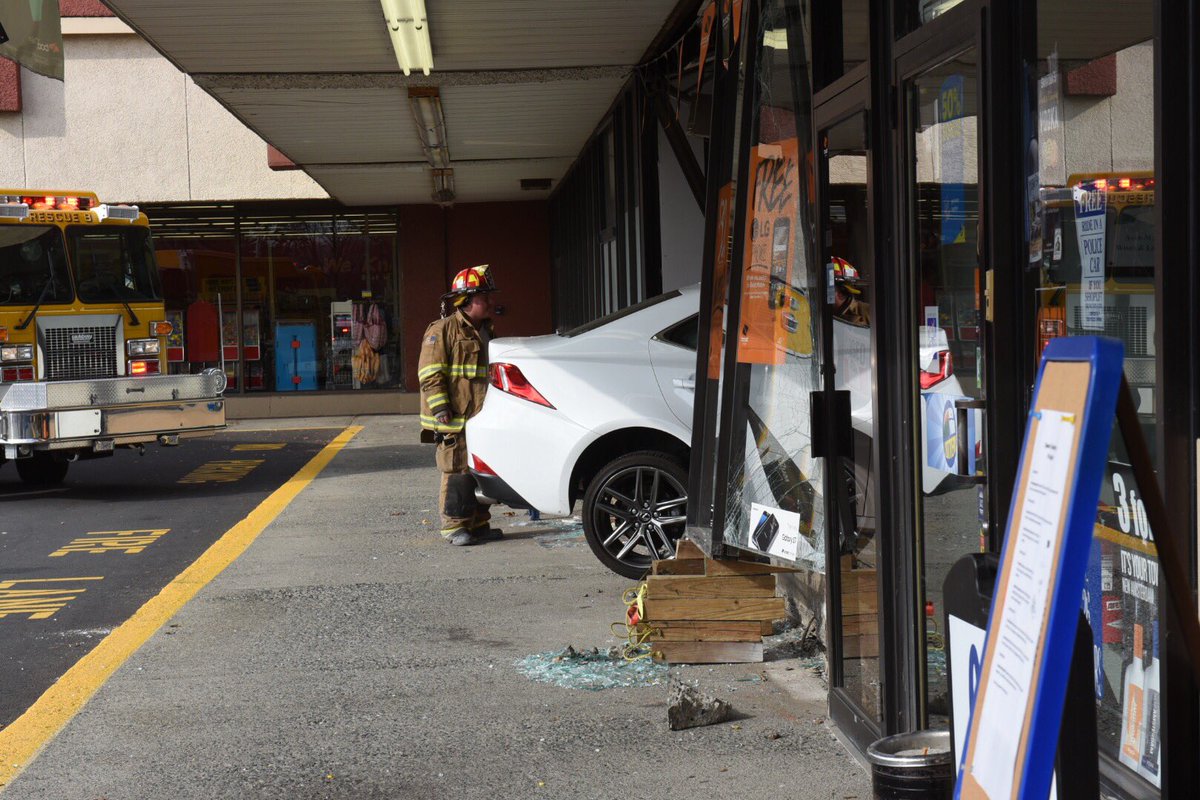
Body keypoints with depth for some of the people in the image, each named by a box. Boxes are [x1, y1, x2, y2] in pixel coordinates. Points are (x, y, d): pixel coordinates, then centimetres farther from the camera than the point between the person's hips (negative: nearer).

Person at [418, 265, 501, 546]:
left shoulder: (484, 331, 20)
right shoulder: (443, 330, -8)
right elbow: (430, 372, -13)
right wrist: (440, 407, -20)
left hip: (481, 418, 9)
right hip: (455, 419, -9)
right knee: (458, 472, -8)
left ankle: (478, 524, 19)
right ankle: (453, 526, -1)